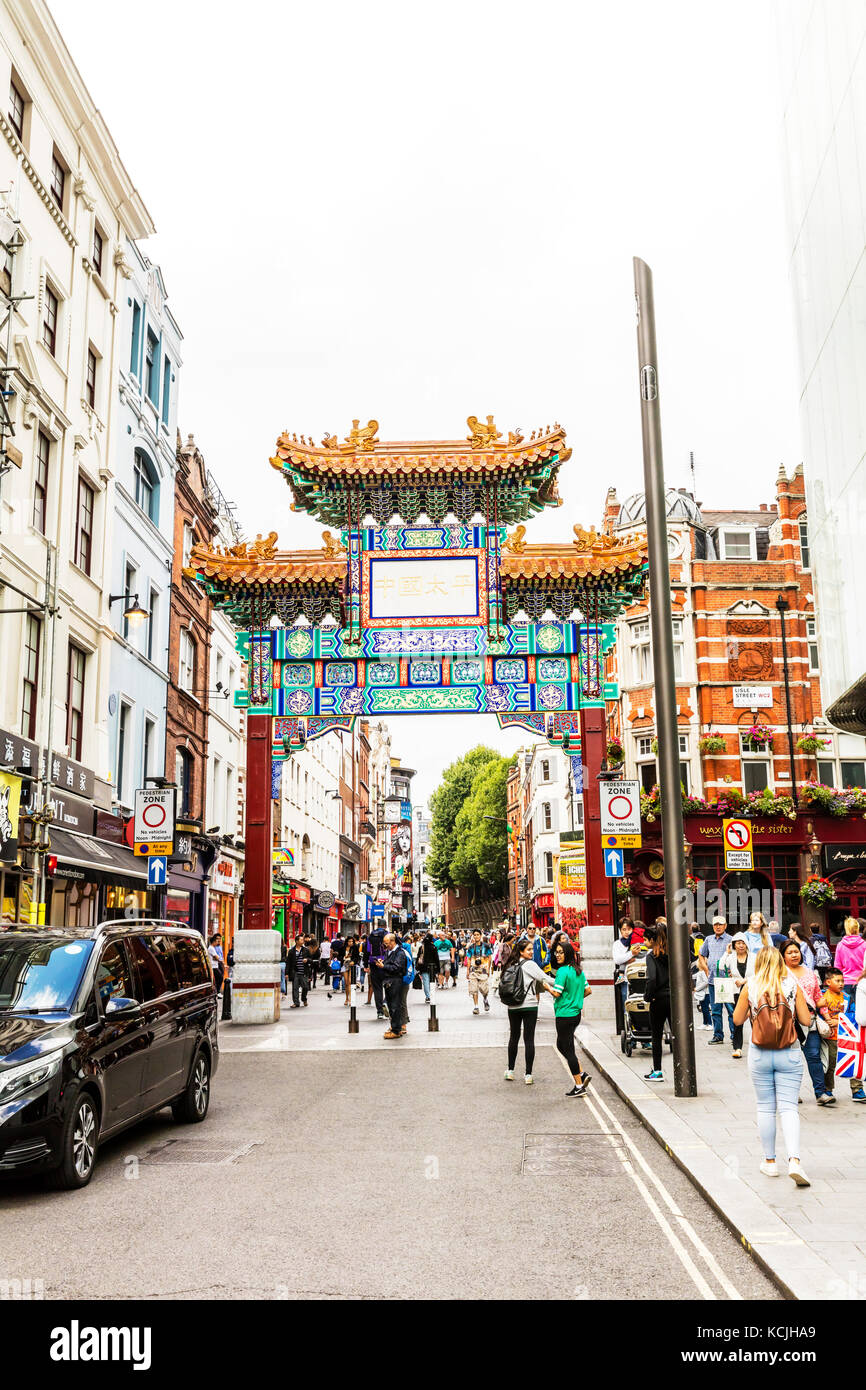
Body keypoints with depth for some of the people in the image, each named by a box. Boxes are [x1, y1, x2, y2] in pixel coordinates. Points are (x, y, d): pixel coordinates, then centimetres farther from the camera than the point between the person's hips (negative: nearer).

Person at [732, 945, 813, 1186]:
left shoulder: (750, 987, -4)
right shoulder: (792, 986, -4)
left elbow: (738, 1019, 4)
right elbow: (806, 1020, -2)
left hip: (760, 1055, 0)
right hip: (789, 1054, 0)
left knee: (765, 1108, 11)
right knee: (788, 1107, 1)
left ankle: (770, 1162, 18)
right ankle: (794, 1161, -14)